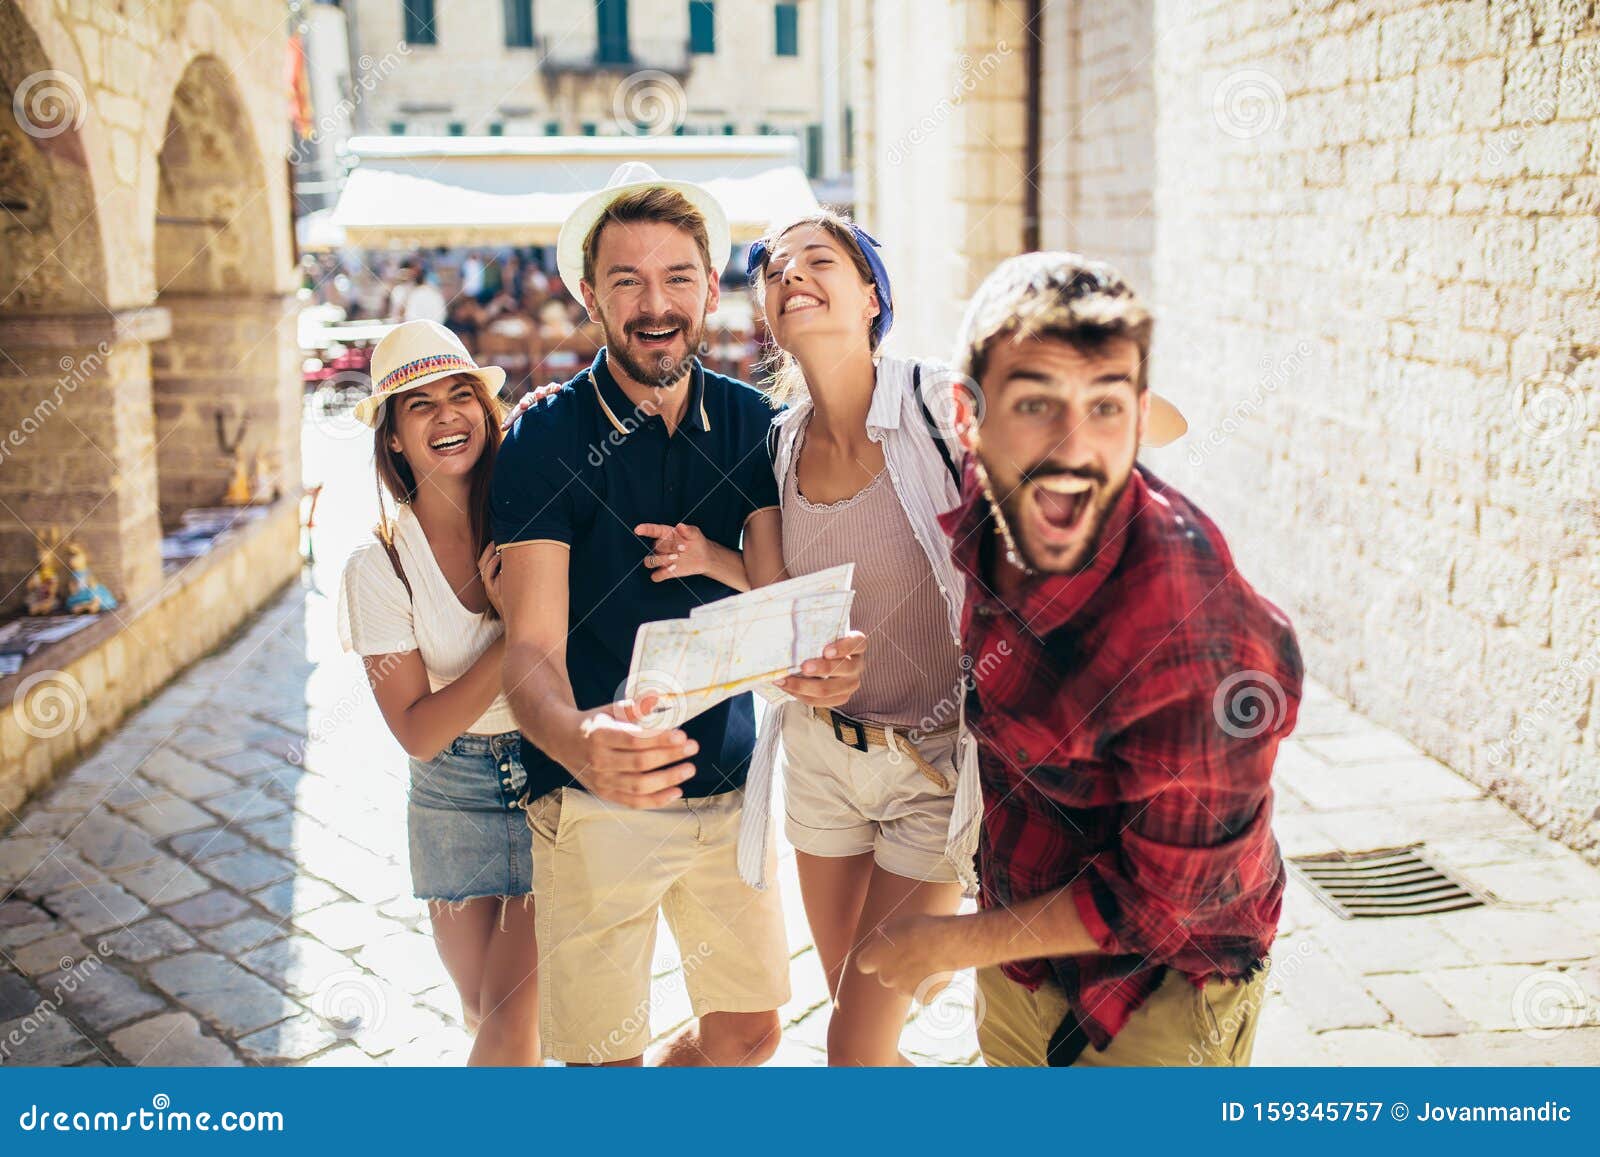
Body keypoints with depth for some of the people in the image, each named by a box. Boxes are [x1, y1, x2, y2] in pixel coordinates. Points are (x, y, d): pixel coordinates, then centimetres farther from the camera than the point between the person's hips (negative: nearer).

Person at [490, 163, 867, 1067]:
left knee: (749, 1031, 15)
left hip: (729, 784, 4)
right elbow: (532, 647, -19)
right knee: (605, 1055, 2)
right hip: (598, 801, -4)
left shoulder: (750, 421, 1)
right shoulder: (547, 436, -11)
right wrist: (577, 740, -42)